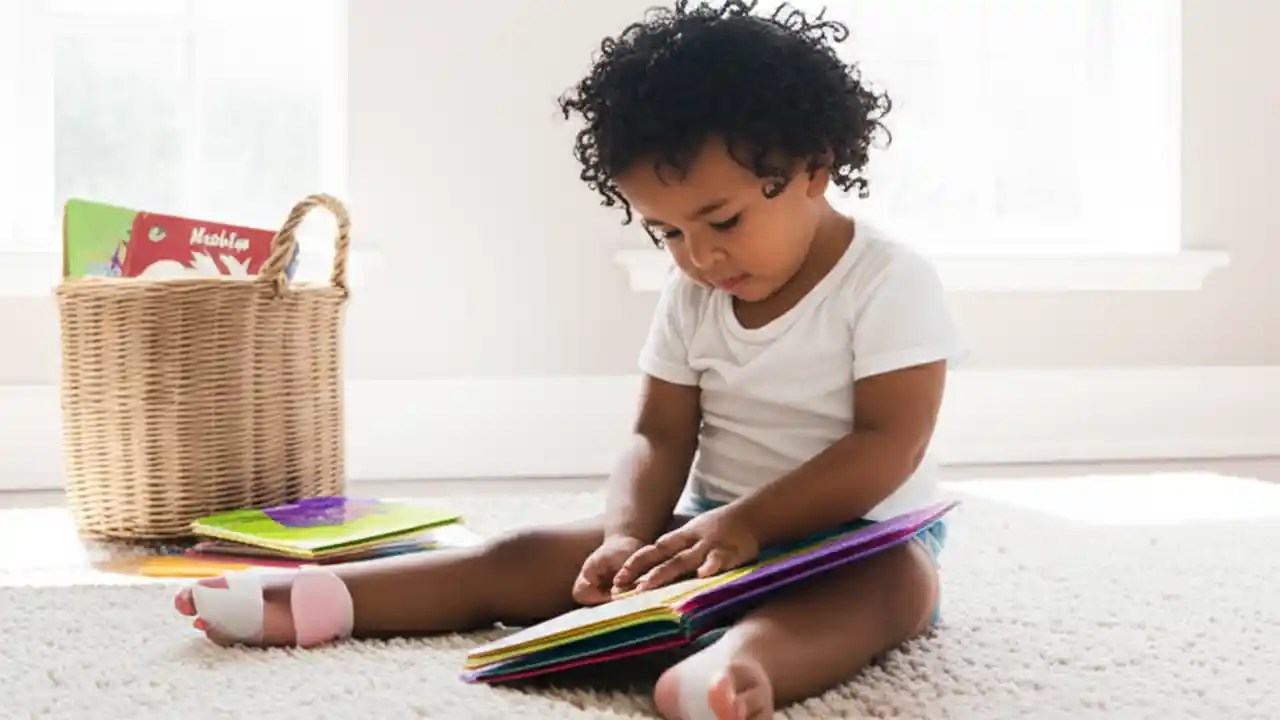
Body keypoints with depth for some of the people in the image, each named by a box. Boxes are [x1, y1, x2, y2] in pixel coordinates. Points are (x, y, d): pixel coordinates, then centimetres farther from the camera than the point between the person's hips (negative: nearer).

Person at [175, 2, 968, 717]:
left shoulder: (891, 282, -15)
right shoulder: (692, 298, 3)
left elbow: (888, 446, -21)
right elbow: (662, 435, 1)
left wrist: (744, 523, -27)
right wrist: (629, 536, -19)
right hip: (716, 527, 6)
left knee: (896, 580, -42)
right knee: (532, 558, -8)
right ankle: (312, 600, -15)